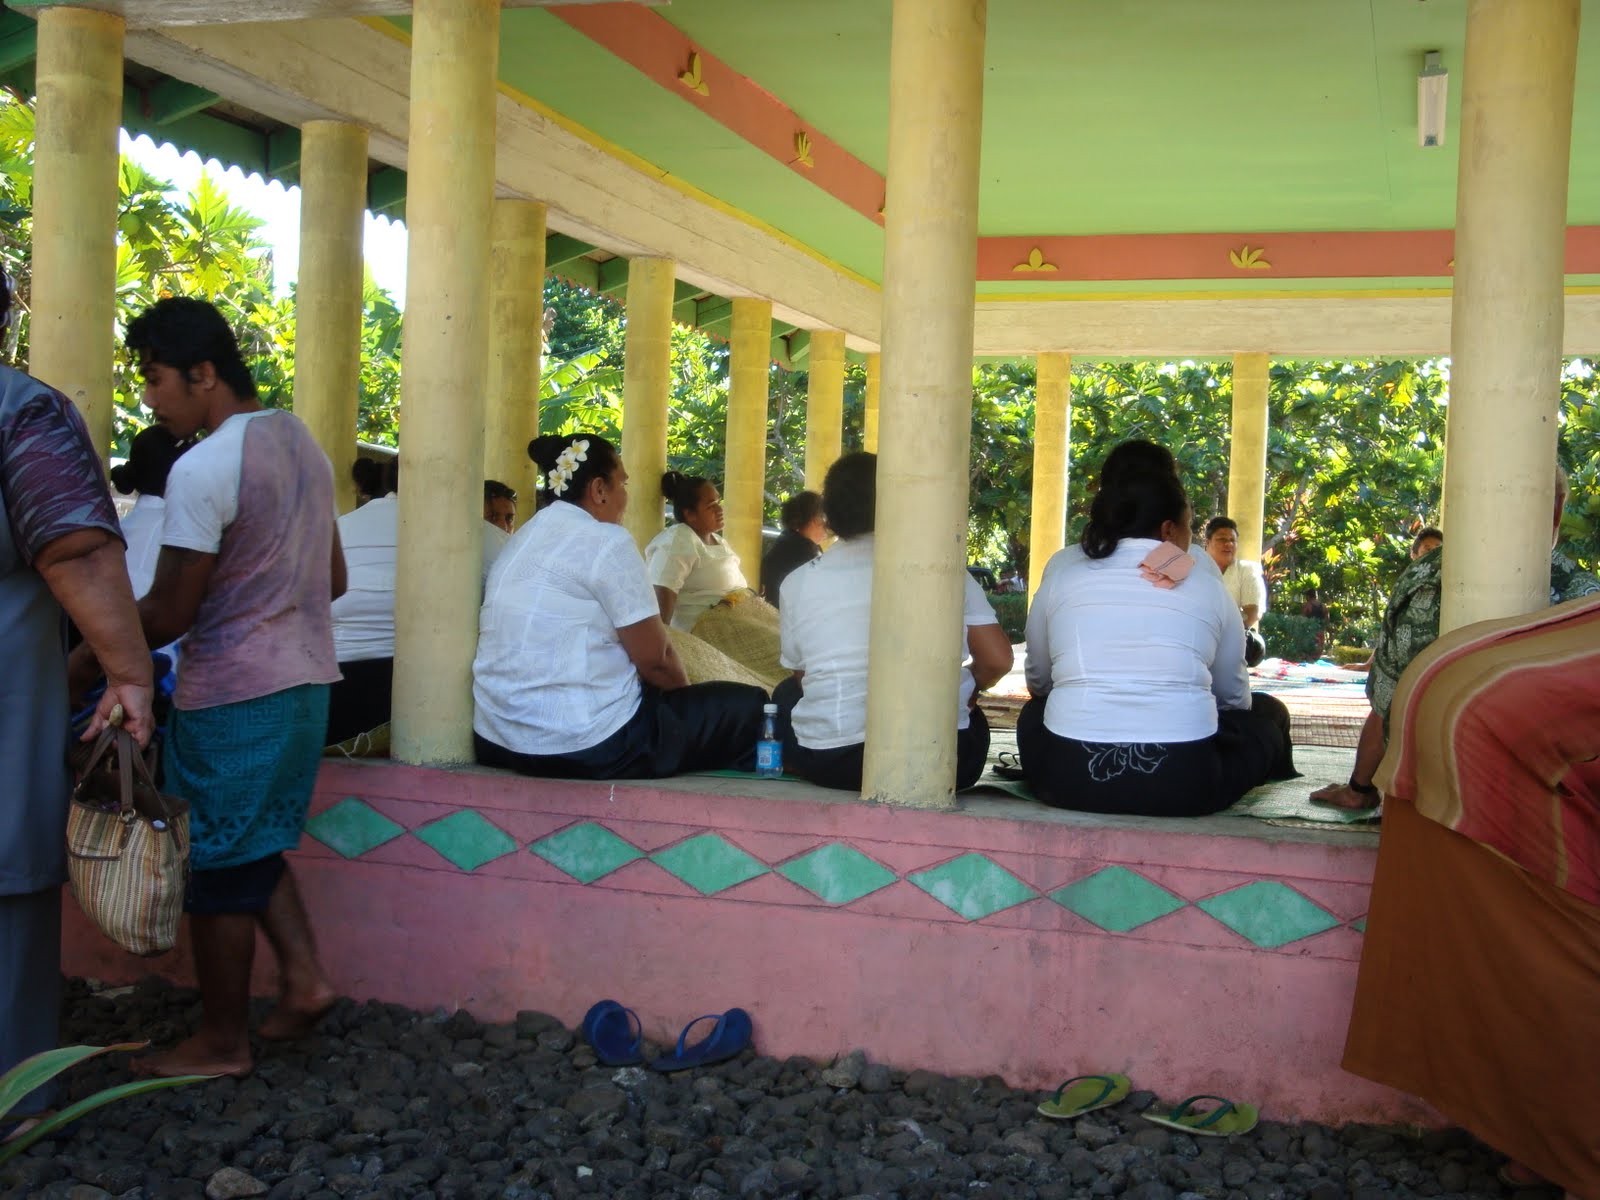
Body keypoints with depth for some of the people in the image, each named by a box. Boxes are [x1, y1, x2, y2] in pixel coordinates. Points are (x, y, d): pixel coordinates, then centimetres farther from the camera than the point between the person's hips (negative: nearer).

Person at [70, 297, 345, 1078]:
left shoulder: (203, 469, -18)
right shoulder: (303, 442, 8)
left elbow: (168, 614, -15)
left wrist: (86, 660, -2)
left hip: (233, 696, -8)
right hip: (305, 677, 8)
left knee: (218, 866, 5)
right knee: (253, 846, 21)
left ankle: (222, 1042, 16)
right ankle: (303, 978, 16)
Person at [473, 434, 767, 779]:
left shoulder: (525, 537, 14)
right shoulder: (606, 541, -10)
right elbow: (654, 657, -10)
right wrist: (687, 694, 11)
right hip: (586, 747, -9)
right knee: (749, 707, 4)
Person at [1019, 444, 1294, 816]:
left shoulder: (1063, 568, 8)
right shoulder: (1207, 586, 6)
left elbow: (1037, 681, 18)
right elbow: (1234, 697, 17)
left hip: (1070, 778, 0)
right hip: (1183, 782, 0)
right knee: (1267, 713, 27)